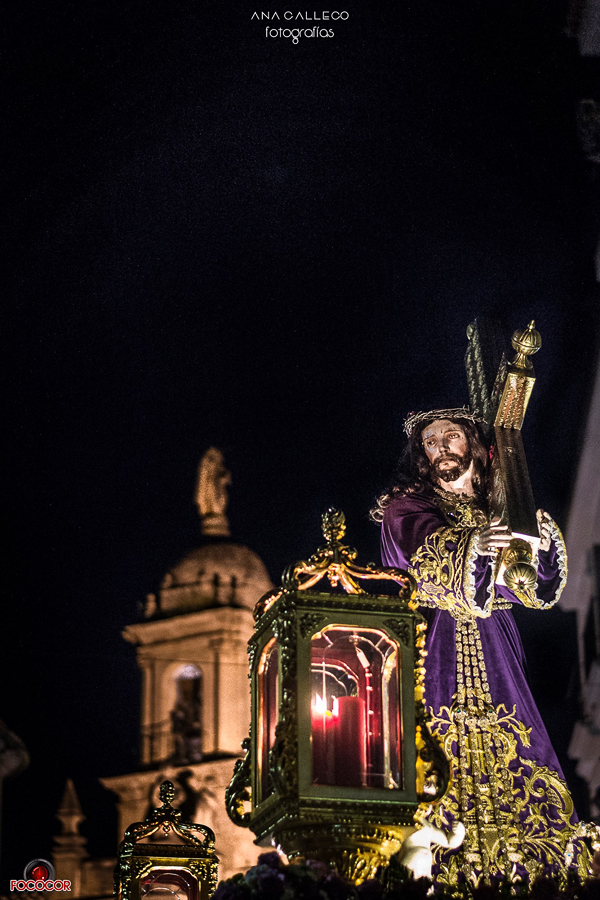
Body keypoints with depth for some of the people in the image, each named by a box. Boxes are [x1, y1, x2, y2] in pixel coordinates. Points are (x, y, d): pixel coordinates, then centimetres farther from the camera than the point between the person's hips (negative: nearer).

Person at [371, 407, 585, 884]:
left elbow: (535, 587, 6)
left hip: (493, 647, 3)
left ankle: (523, 868, -7)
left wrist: (545, 542, -15)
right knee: (441, 754, -14)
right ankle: (448, 872, -15)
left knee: (511, 755, -7)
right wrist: (472, 545, -35)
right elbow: (431, 550, -14)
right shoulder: (407, 505, 7)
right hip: (438, 648, -3)